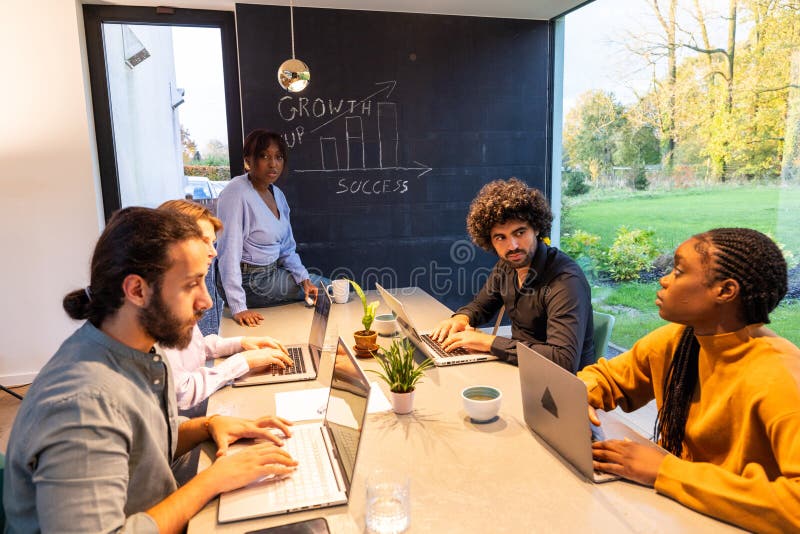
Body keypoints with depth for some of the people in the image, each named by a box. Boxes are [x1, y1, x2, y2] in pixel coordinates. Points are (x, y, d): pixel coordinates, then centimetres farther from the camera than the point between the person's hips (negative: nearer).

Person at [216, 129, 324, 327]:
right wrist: (238, 307, -30)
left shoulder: (277, 194, 6)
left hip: (272, 272, 8)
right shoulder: (236, 193, -20)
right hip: (248, 281, -8)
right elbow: (229, 252, -26)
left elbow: (286, 248, 11)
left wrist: (304, 278, -3)